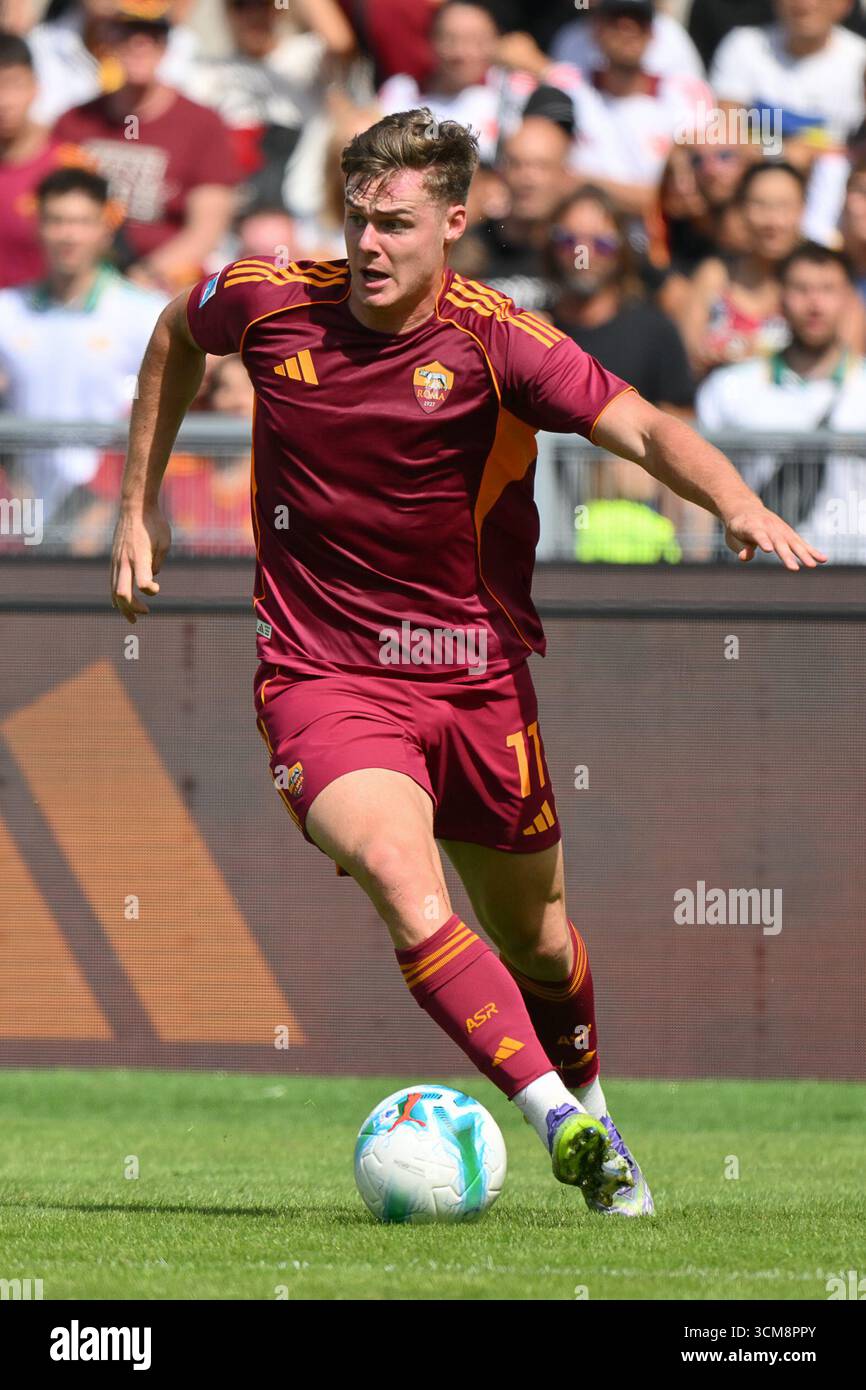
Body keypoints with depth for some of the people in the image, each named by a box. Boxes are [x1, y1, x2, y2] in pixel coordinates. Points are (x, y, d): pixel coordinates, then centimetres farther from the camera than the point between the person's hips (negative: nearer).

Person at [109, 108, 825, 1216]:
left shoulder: (494, 341, -13)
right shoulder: (271, 301, -6)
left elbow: (643, 428, -23)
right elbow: (176, 335, 18)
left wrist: (737, 504, -43)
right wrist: (139, 505, 16)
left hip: (476, 673, 1)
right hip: (324, 678, -1)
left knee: (533, 937, 16)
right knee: (407, 888, -28)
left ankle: (585, 1103, 45)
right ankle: (560, 1124, -35)